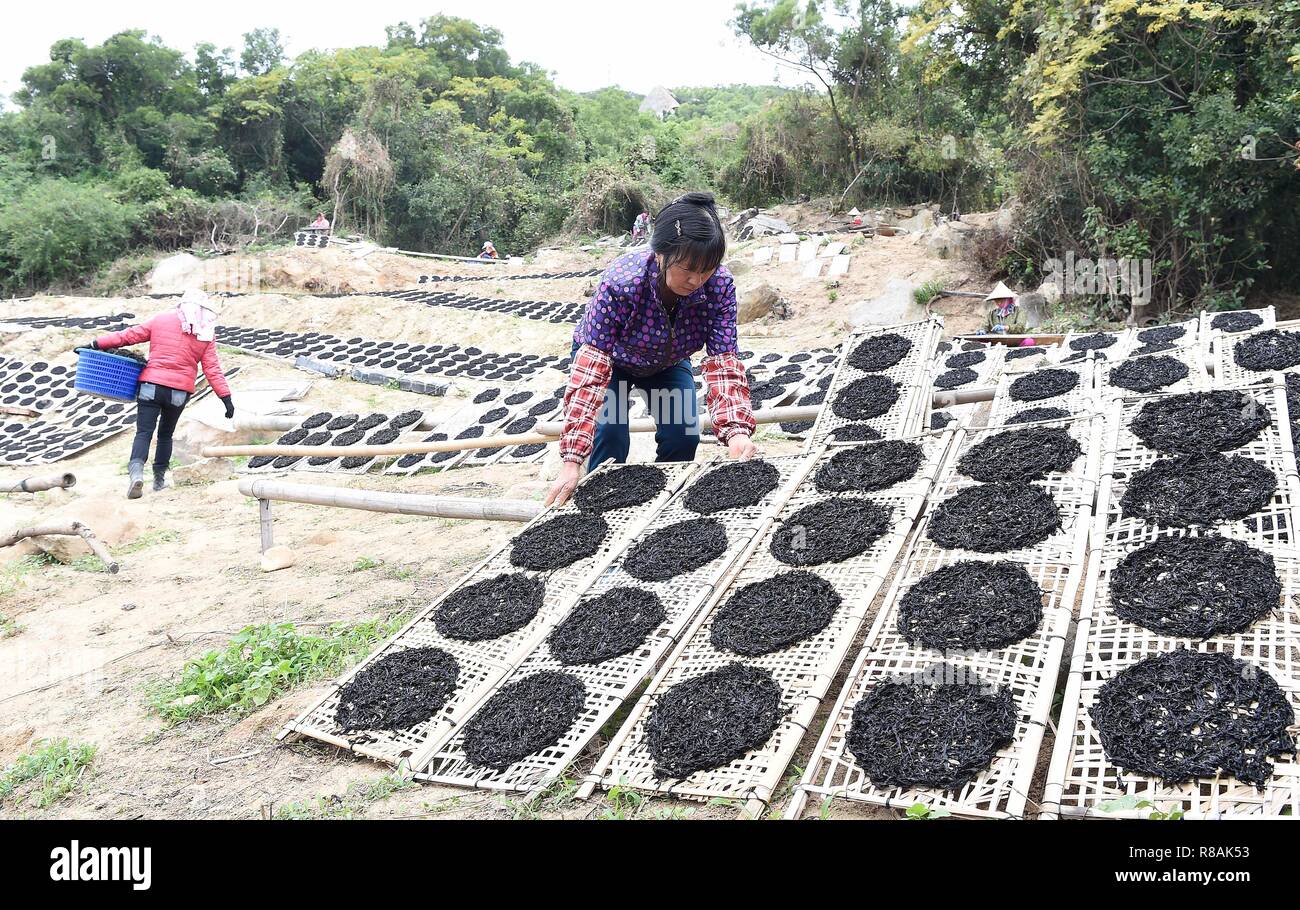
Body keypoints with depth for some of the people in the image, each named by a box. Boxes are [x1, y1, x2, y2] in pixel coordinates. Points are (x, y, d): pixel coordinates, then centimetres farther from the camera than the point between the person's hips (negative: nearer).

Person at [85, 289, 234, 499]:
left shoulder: (161, 320, 6)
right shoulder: (206, 336, 4)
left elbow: (128, 336, 6)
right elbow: (213, 370, -2)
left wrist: (96, 344, 14)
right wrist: (226, 398, -1)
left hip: (151, 386, -1)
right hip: (180, 392, 1)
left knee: (143, 432, -2)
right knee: (165, 434, 18)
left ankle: (136, 470, -27)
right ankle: (159, 479, 22)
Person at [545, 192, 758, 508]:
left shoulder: (720, 286, -32)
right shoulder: (621, 283, -41)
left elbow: (723, 362, -32)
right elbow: (591, 369, -44)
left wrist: (736, 430, -52)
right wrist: (572, 461, -50)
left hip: (667, 362, 3)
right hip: (610, 359, -3)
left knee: (683, 435, -13)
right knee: (610, 435, -22)